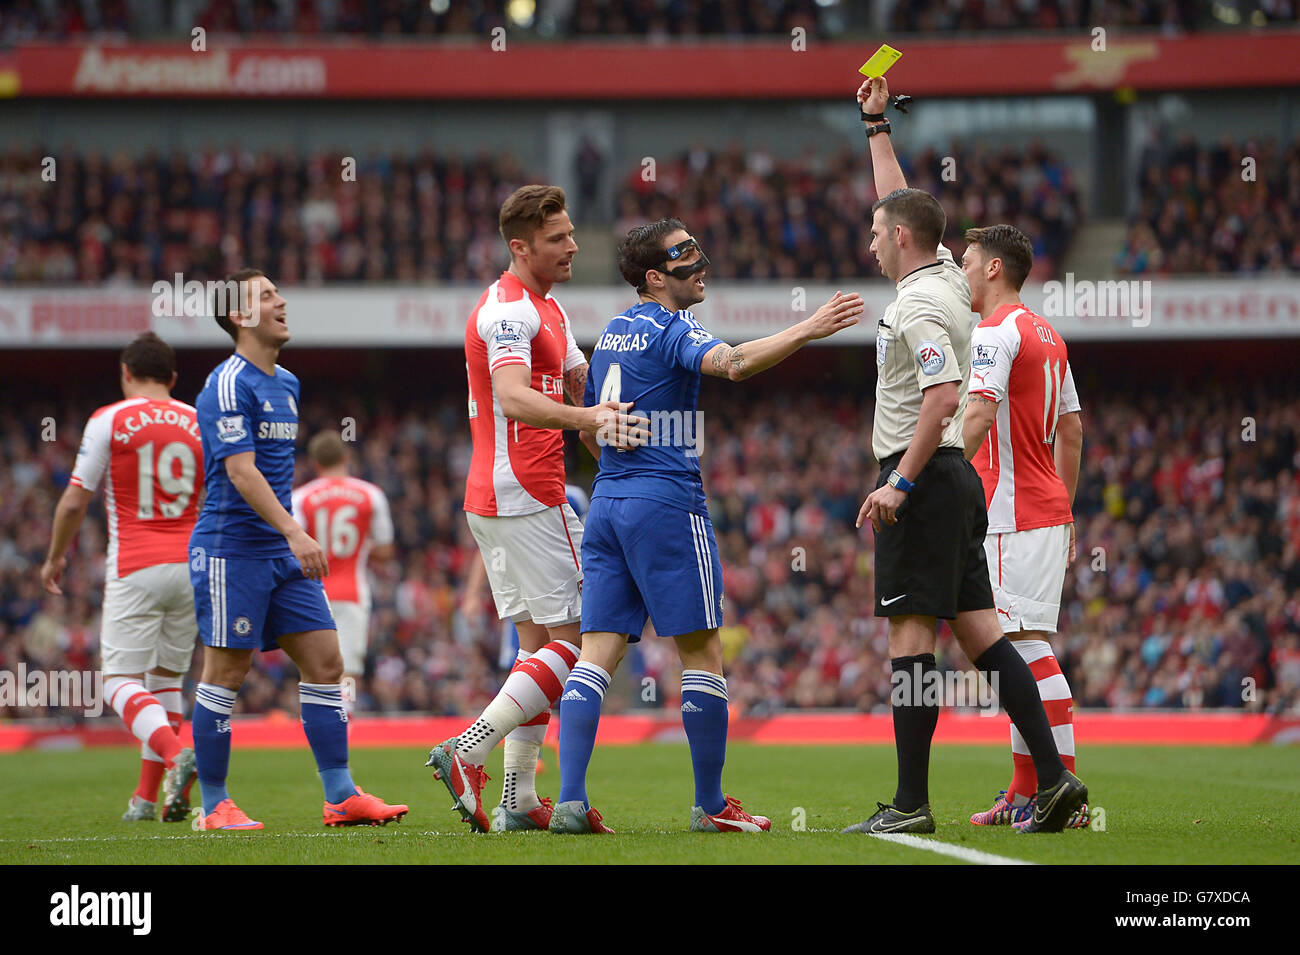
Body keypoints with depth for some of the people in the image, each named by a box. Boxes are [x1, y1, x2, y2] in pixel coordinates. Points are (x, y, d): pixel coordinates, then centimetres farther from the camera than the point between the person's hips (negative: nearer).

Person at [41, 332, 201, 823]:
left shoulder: (109, 420, -2)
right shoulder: (200, 424, 9)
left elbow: (75, 501, -2)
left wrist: (55, 557, 13)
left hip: (135, 569, -4)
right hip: (190, 567, 4)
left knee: (121, 680, -3)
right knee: (166, 681, 14)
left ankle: (175, 754, -29)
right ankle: (147, 796, 12)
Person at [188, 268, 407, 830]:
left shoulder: (286, 384, 16)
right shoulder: (229, 384, -12)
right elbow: (240, 471, -21)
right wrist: (294, 532, -28)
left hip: (282, 552, 8)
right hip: (231, 548, -8)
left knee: (325, 662, 1)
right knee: (226, 673, -3)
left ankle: (340, 798, 2)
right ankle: (213, 806, 4)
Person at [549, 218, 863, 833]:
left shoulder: (613, 333, 17)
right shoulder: (671, 330, -9)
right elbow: (735, 363, -29)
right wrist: (809, 329, -34)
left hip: (606, 500, 8)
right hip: (667, 502, -8)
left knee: (597, 654, 1)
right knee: (703, 654, 0)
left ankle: (570, 800, -9)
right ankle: (710, 805, 3)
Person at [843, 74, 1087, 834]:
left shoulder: (919, 304, -13)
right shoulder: (947, 278, 13)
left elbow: (943, 397, -25)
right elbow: (902, 202, 30)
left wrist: (900, 484, -24)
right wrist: (877, 125, 34)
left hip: (924, 479, -9)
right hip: (956, 478, 9)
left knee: (911, 634, -8)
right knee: (979, 630, 6)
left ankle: (912, 803, -10)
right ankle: (1054, 777, 0)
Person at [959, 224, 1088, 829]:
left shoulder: (994, 332, -10)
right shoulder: (1047, 336, 19)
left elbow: (979, 413, -23)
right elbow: (1071, 432, 22)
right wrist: (1065, 515, 25)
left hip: (1012, 513, -10)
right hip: (1048, 509, 10)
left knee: (1028, 644, -12)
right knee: (1020, 649, 13)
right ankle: (1025, 792, 15)